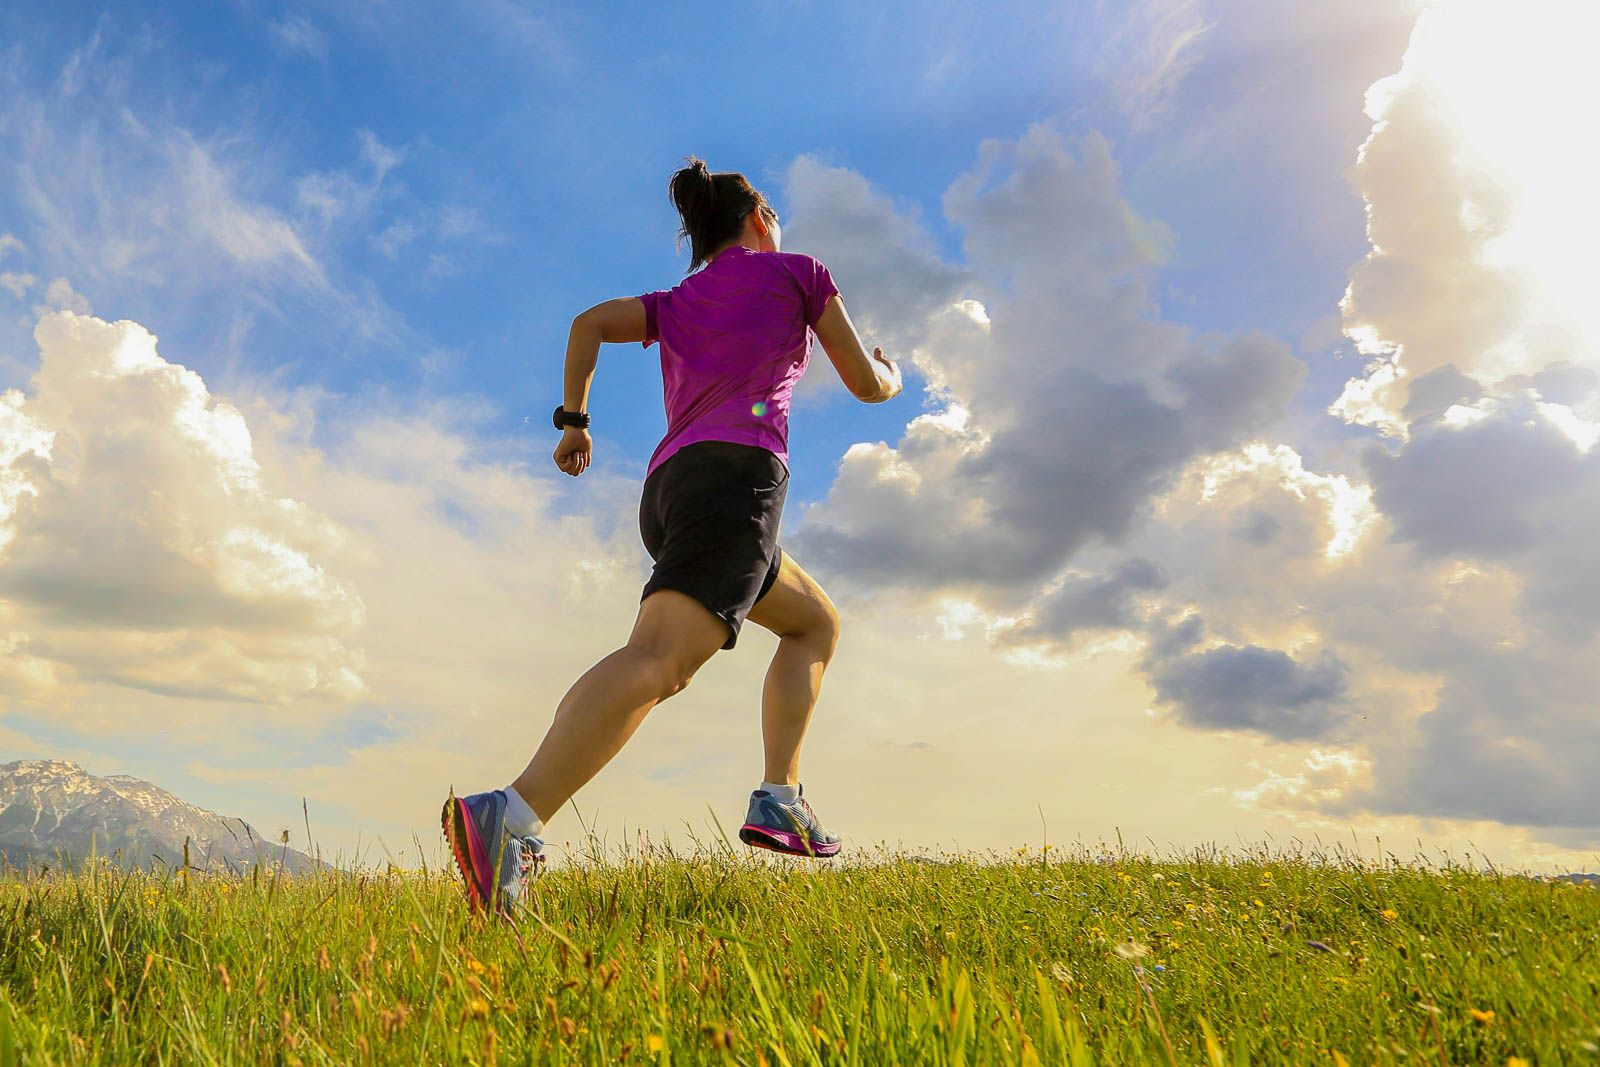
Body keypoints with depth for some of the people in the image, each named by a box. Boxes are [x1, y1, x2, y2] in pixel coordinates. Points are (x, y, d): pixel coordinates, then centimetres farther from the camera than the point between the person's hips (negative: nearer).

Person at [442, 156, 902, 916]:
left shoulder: (675, 303, 29)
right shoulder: (795, 272, 18)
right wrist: (893, 376, 40)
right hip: (737, 469, -7)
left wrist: (574, 420, 15)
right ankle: (510, 819, -45)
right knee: (659, 656, -25)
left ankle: (779, 801, 8)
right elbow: (865, 384, 18)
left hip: (669, 485, 7)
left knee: (817, 622, 22)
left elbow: (590, 322, 12)